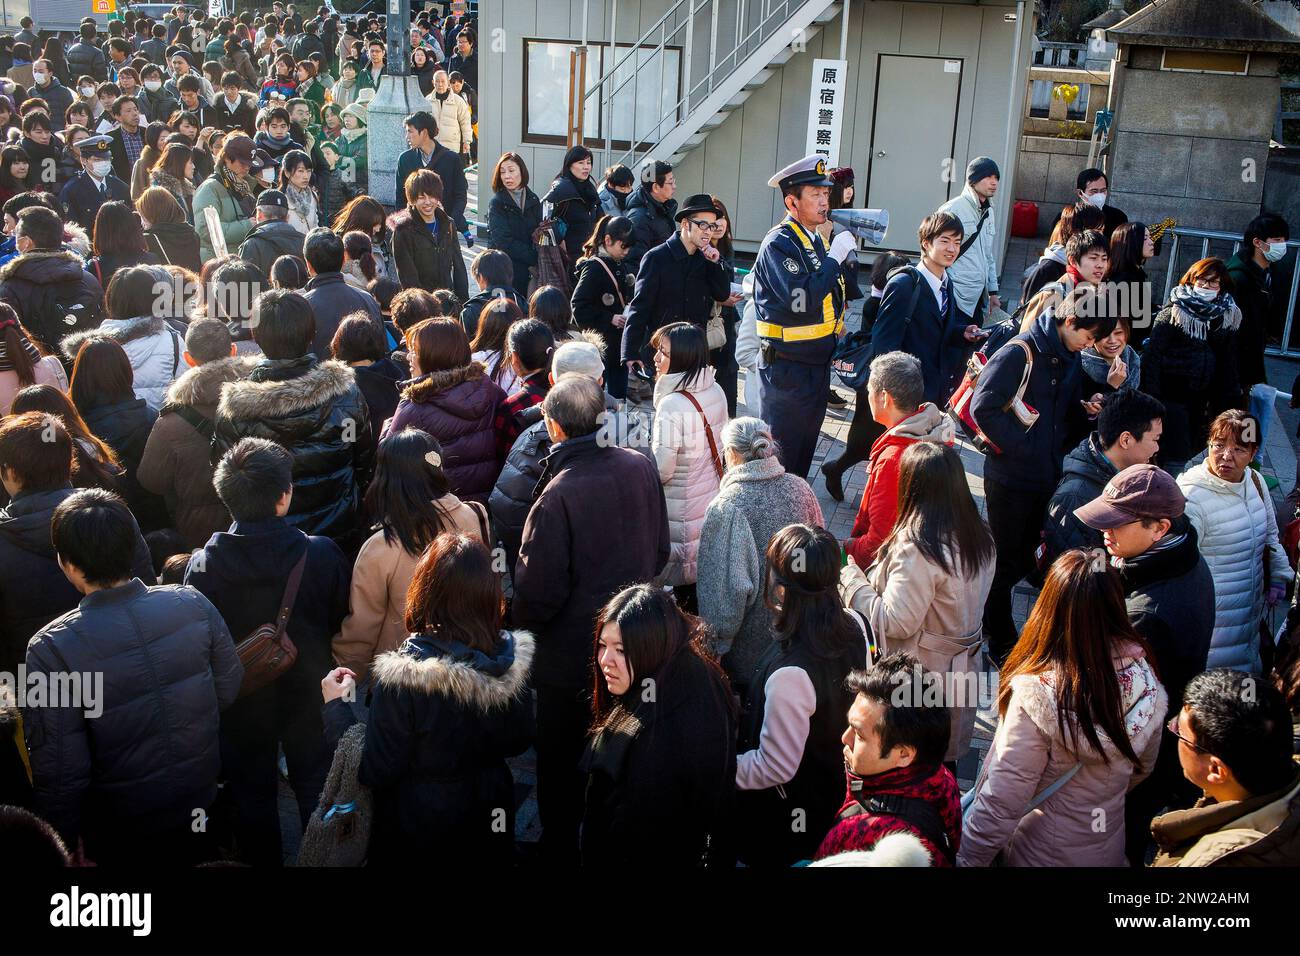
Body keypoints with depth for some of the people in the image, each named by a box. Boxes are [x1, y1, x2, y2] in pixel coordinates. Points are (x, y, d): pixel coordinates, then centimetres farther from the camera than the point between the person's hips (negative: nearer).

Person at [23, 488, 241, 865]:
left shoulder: (52, 649, -26)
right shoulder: (193, 603, -17)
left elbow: (60, 770, -20)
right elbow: (229, 690, -4)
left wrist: (69, 841, -5)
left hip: (120, 834, -2)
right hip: (201, 805, 2)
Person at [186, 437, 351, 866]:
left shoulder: (202, 565, -23)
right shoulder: (322, 555, -24)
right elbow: (343, 622, -10)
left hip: (239, 702, 0)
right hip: (307, 696, 0)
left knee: (251, 796, 21)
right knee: (316, 787, 22)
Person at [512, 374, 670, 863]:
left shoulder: (557, 495, -27)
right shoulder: (640, 468, -7)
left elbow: (539, 589, -21)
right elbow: (659, 551, 7)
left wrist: (524, 619, 0)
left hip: (571, 654, -6)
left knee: (561, 762, 14)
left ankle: (560, 848, 29)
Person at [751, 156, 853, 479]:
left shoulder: (819, 239, 9)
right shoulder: (779, 243, -16)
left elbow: (839, 292, 20)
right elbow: (803, 299, -29)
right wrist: (836, 256, -22)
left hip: (818, 365, 8)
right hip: (787, 369, -8)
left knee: (804, 453, 18)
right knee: (781, 458, 2)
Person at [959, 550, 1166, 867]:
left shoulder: (1037, 693, -34)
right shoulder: (1144, 674, -15)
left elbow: (1001, 805, -27)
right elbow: (1143, 767, 4)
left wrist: (967, 859, -13)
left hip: (1041, 853, -5)